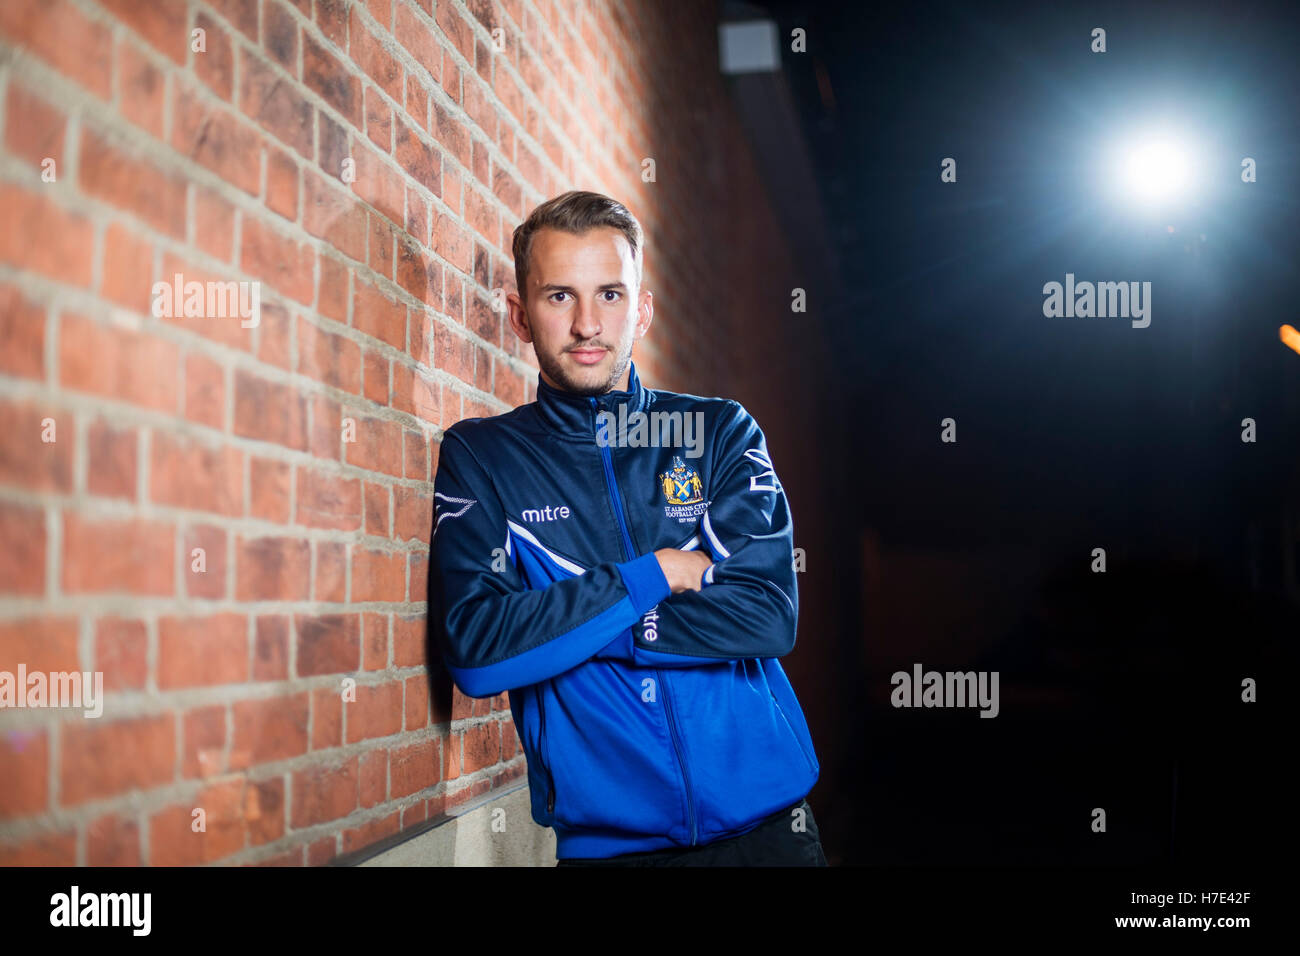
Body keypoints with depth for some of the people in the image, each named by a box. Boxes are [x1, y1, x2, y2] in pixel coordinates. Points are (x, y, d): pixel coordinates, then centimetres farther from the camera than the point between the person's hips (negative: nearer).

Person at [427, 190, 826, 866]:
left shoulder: (722, 432, 4)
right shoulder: (480, 456, 0)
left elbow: (768, 617, -10)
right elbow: (472, 652, -14)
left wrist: (559, 620, -12)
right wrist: (654, 575, -12)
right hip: (604, 840, -1)